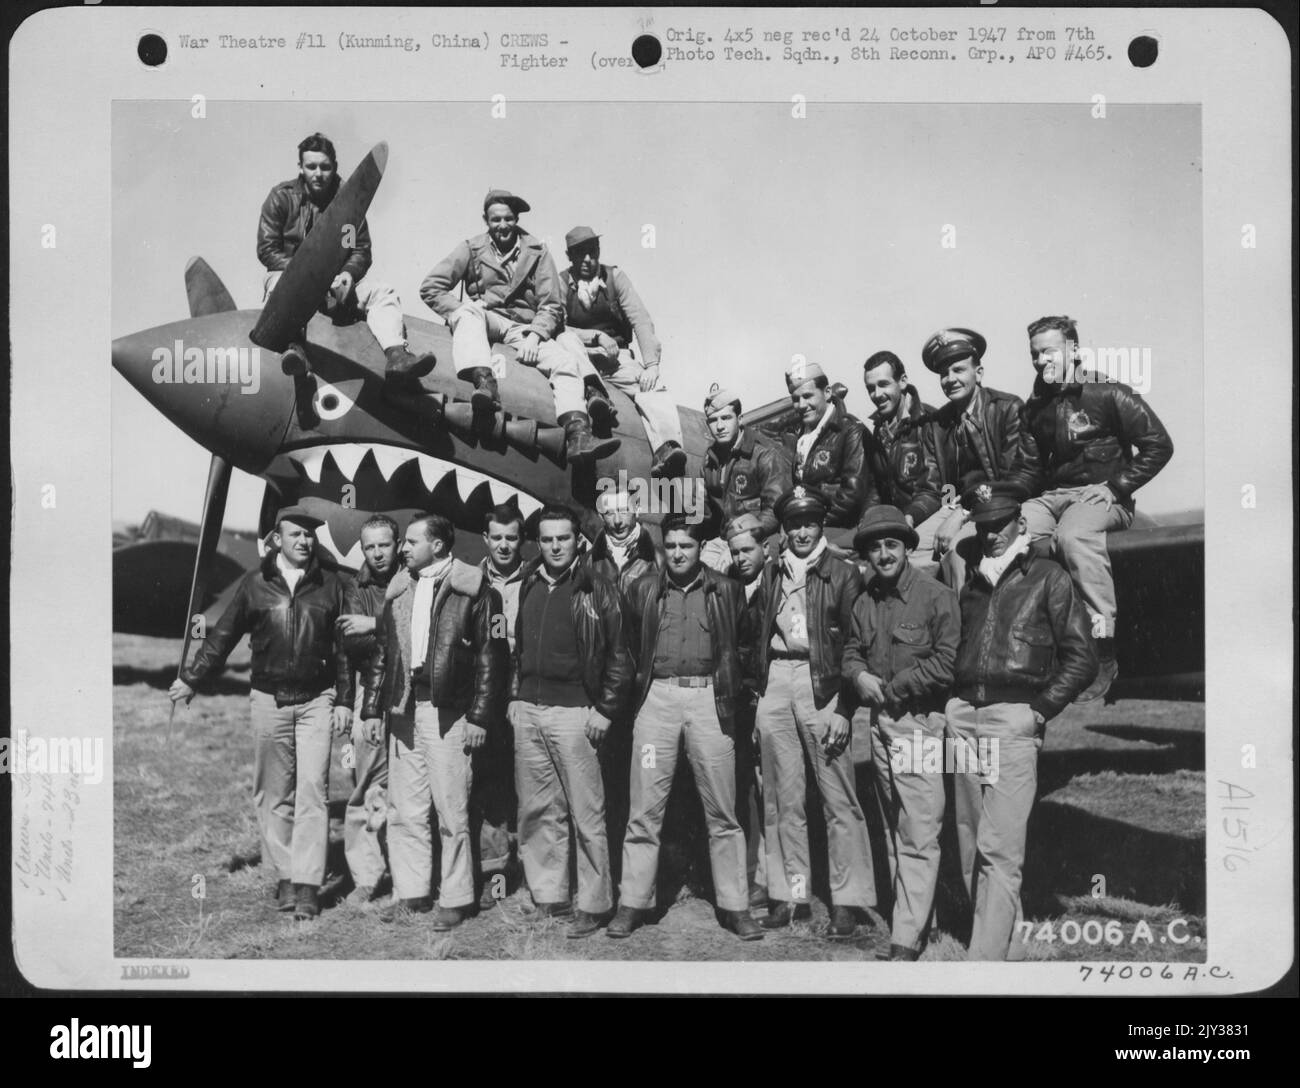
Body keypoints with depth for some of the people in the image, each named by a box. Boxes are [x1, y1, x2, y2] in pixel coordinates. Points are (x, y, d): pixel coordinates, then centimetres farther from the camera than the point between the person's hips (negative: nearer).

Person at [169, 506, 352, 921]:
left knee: (312, 791, -7)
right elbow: (223, 636, 11)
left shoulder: (330, 585, 4)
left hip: (316, 700, -1)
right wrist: (190, 679, 9)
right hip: (269, 699, 1)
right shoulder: (255, 584, 3)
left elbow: (344, 648, 7)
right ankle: (285, 876, 15)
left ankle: (307, 885, -4)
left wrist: (344, 701, 4)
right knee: (273, 794, 5)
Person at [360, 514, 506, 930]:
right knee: (404, 810, 9)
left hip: (449, 713, -6)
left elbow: (490, 657, -7)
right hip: (403, 710, 6)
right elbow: (381, 652, 16)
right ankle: (411, 892, 20)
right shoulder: (399, 588, 13)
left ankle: (456, 899, 10)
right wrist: (372, 708, 10)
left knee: (451, 812, -1)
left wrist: (479, 716, -11)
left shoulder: (472, 588, -5)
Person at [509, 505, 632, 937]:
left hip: (573, 711, -5)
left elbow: (618, 654, -3)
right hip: (527, 711, 5)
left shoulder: (596, 587, -3)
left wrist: (605, 710, -7)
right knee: (537, 812, 9)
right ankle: (548, 899, 19)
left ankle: (593, 906, 6)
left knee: (586, 815, -2)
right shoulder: (528, 587, 13)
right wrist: (514, 697, 13)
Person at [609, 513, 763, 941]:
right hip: (657, 697, 1)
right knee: (645, 809, 1)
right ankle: (633, 903, 9)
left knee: (721, 811, 2)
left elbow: (742, 642, 15)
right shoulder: (642, 590, 7)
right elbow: (628, 644, 20)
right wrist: (643, 675, 11)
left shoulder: (726, 591, 5)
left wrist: (730, 688, 7)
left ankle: (734, 906, 10)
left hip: (708, 697, 0)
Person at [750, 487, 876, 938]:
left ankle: (848, 901, 4)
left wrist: (844, 710, -10)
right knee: (781, 799, 8)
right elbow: (759, 638, 15)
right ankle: (789, 894, 17)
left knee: (839, 799, -3)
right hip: (775, 682, 4)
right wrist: (758, 692, 4)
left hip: (821, 683, -4)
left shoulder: (843, 574, 2)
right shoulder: (772, 575, 14)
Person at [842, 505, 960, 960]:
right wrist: (860, 676, -2)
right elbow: (851, 651, 21)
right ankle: (911, 915, 26)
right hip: (877, 722, 7)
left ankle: (906, 941, -8)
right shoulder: (865, 603, 13)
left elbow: (947, 662, -13)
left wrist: (893, 688, -9)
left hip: (919, 722, -7)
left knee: (918, 837, -8)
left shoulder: (937, 596, -7)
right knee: (892, 831, 14)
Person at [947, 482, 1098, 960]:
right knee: (970, 840, 9)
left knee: (1000, 848, -10)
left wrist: (1041, 708, -6)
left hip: (1014, 718, -6)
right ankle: (994, 923, 22)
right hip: (962, 714, 6)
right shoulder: (970, 576, 18)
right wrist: (952, 701, 12)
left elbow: (1082, 658, 0)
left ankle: (987, 955, -12)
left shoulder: (1047, 577, 3)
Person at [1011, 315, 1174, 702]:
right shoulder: (1036, 406, 17)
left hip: (1100, 495, -6)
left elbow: (1159, 445, -5)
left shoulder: (1108, 393, -2)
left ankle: (1104, 652, -31)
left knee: (1073, 534, -38)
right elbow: (1030, 467, 20)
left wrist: (1116, 488, -11)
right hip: (1052, 496, 6)